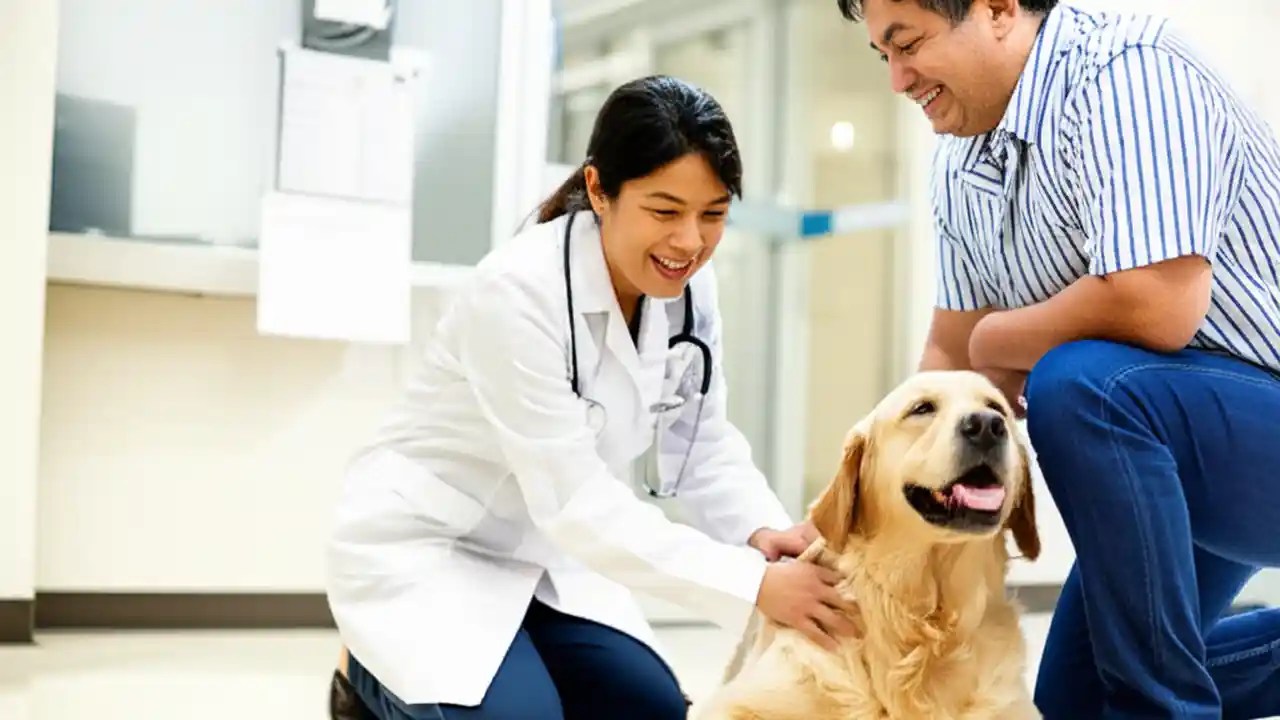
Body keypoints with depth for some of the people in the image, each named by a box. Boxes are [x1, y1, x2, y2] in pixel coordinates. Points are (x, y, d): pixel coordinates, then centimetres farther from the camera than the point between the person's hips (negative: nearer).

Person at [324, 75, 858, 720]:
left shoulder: (688, 288, -8)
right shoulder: (518, 290, -30)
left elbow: (702, 443, -2)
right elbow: (574, 501, -33)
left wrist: (763, 531, -24)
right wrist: (754, 585, -36)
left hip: (545, 554, 7)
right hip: (422, 550, -7)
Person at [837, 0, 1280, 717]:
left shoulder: (1127, 72, -24)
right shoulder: (960, 165, 2)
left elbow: (1154, 309, -36)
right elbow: (953, 357, 10)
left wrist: (997, 341, -17)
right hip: (1159, 456, 9)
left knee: (1077, 383, -36)